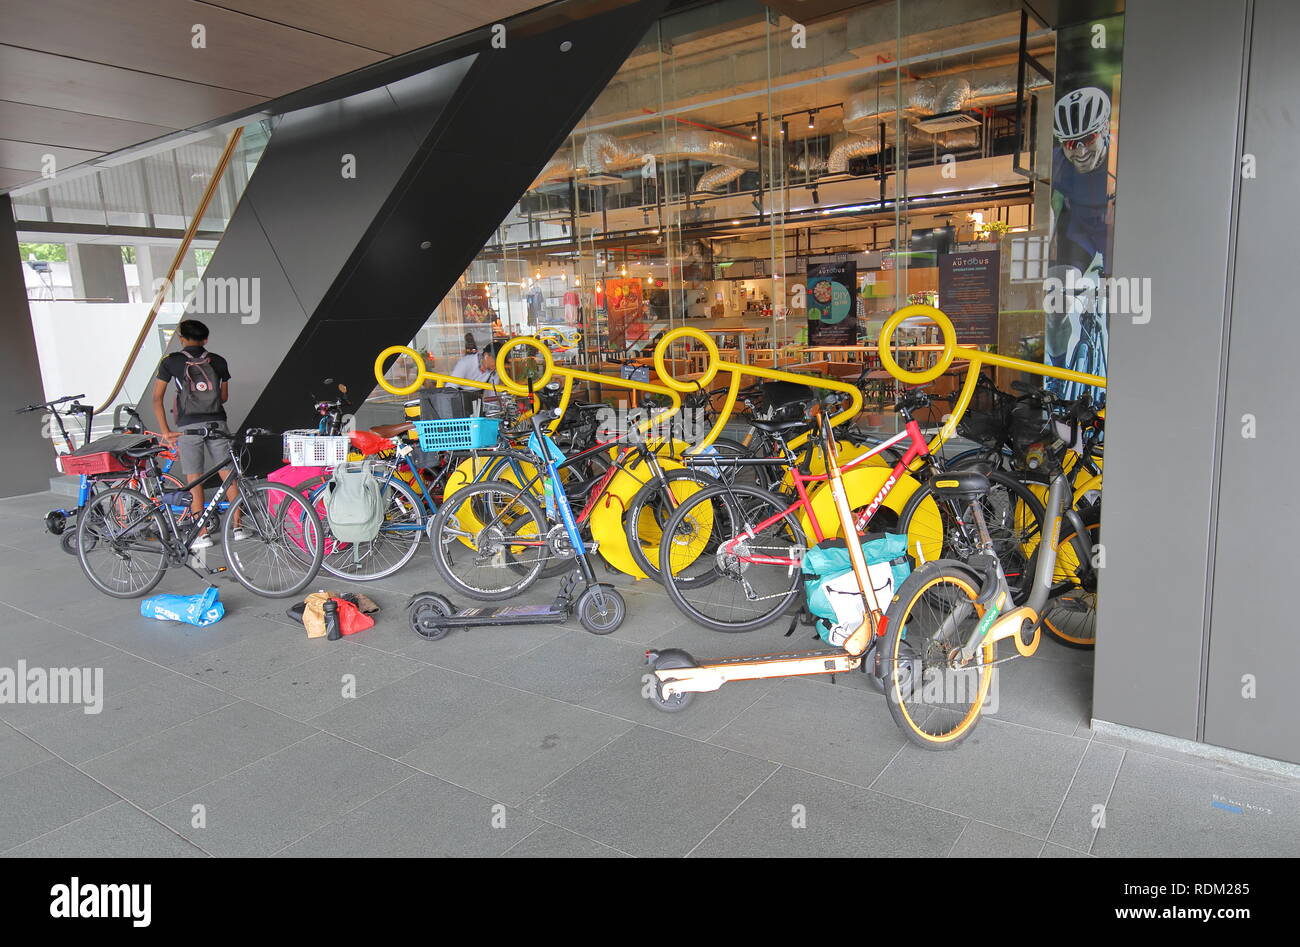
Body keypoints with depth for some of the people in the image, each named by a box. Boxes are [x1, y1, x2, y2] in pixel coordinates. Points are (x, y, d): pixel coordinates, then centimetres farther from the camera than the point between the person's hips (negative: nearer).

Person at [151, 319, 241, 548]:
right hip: (217, 424, 2)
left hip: (188, 427, -2)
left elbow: (157, 398, 1)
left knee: (194, 481, 3)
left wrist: (165, 430, 5)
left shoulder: (171, 361, 3)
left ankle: (202, 534, 4)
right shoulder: (218, 361, 8)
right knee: (228, 474, 8)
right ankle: (237, 526, 10)